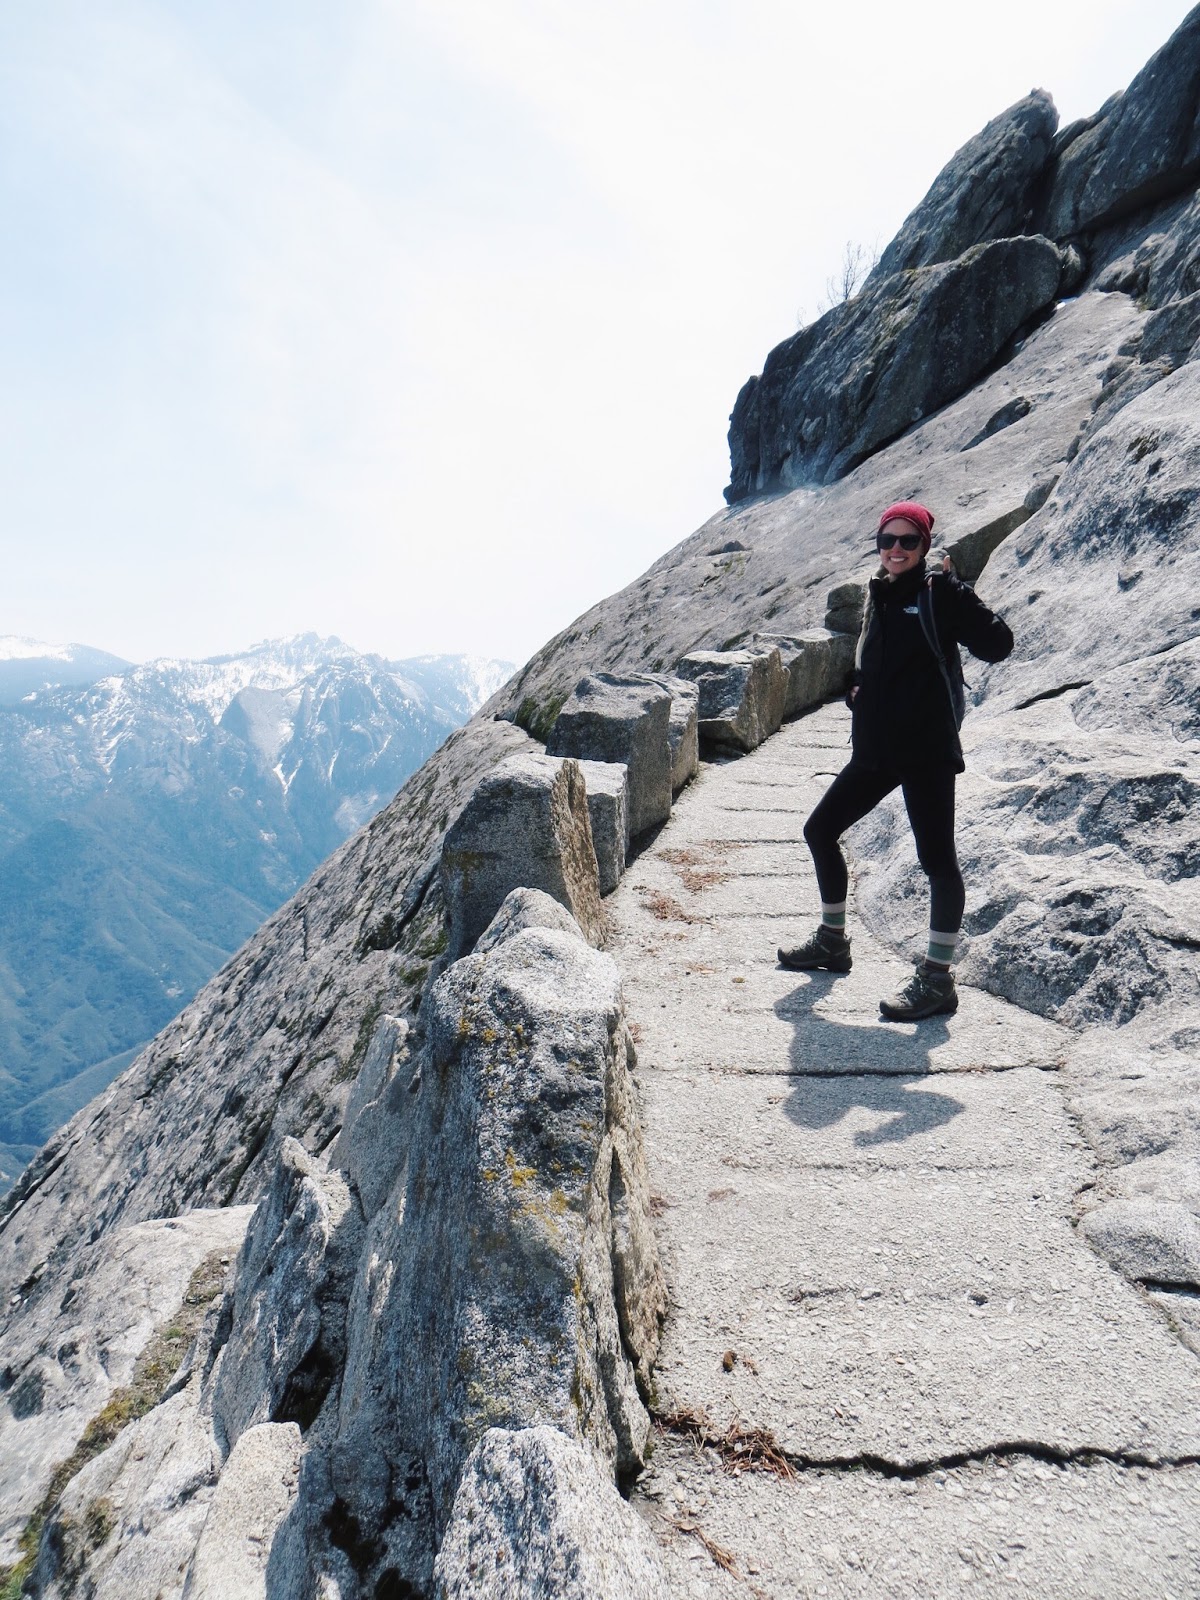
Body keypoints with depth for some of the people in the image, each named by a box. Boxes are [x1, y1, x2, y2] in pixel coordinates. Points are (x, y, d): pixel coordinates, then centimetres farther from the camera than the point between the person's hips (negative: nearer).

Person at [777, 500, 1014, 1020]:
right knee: (819, 830, 13)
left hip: (926, 753, -8)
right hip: (874, 751, 8)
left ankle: (938, 978, 7)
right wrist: (858, 691, 7)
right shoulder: (876, 596, 14)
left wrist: (957, 590, -19)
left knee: (937, 859, -4)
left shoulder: (939, 594, -6)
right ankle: (832, 940, 30)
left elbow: (997, 646, -14)